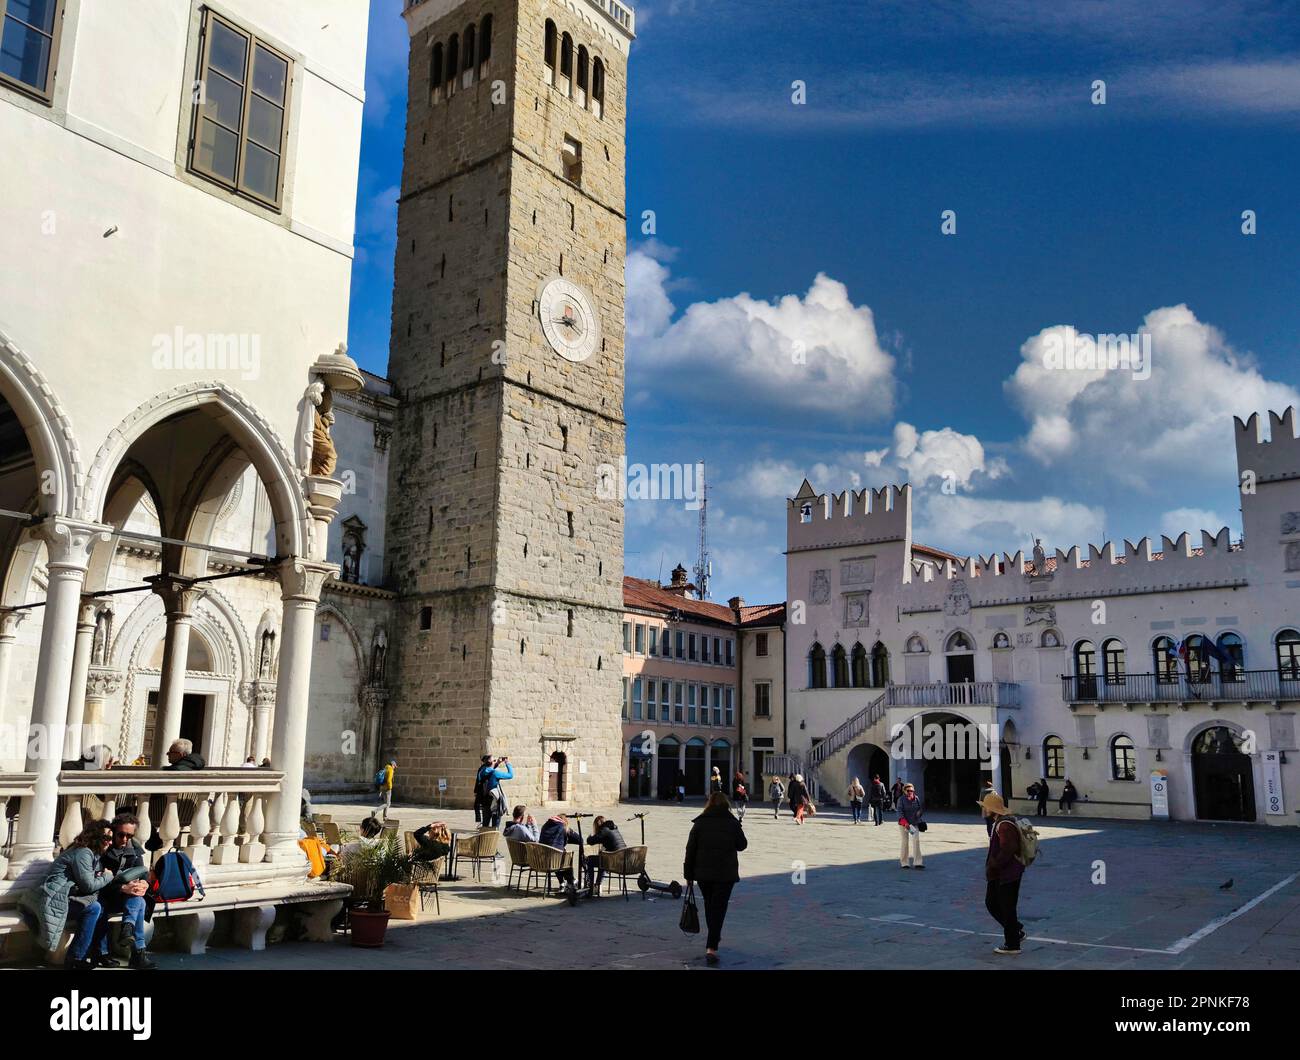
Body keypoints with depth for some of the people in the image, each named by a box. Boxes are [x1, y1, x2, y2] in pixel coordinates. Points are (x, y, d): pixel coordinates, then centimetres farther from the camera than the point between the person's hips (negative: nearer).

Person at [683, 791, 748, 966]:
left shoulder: (699, 824, 0)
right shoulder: (732, 823, -4)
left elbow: (690, 850, 0)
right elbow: (742, 845, 7)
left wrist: (689, 874, 7)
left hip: (703, 873, 2)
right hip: (726, 874, -2)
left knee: (709, 905, 21)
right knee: (718, 907, -1)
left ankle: (714, 937, 37)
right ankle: (711, 947, -11)